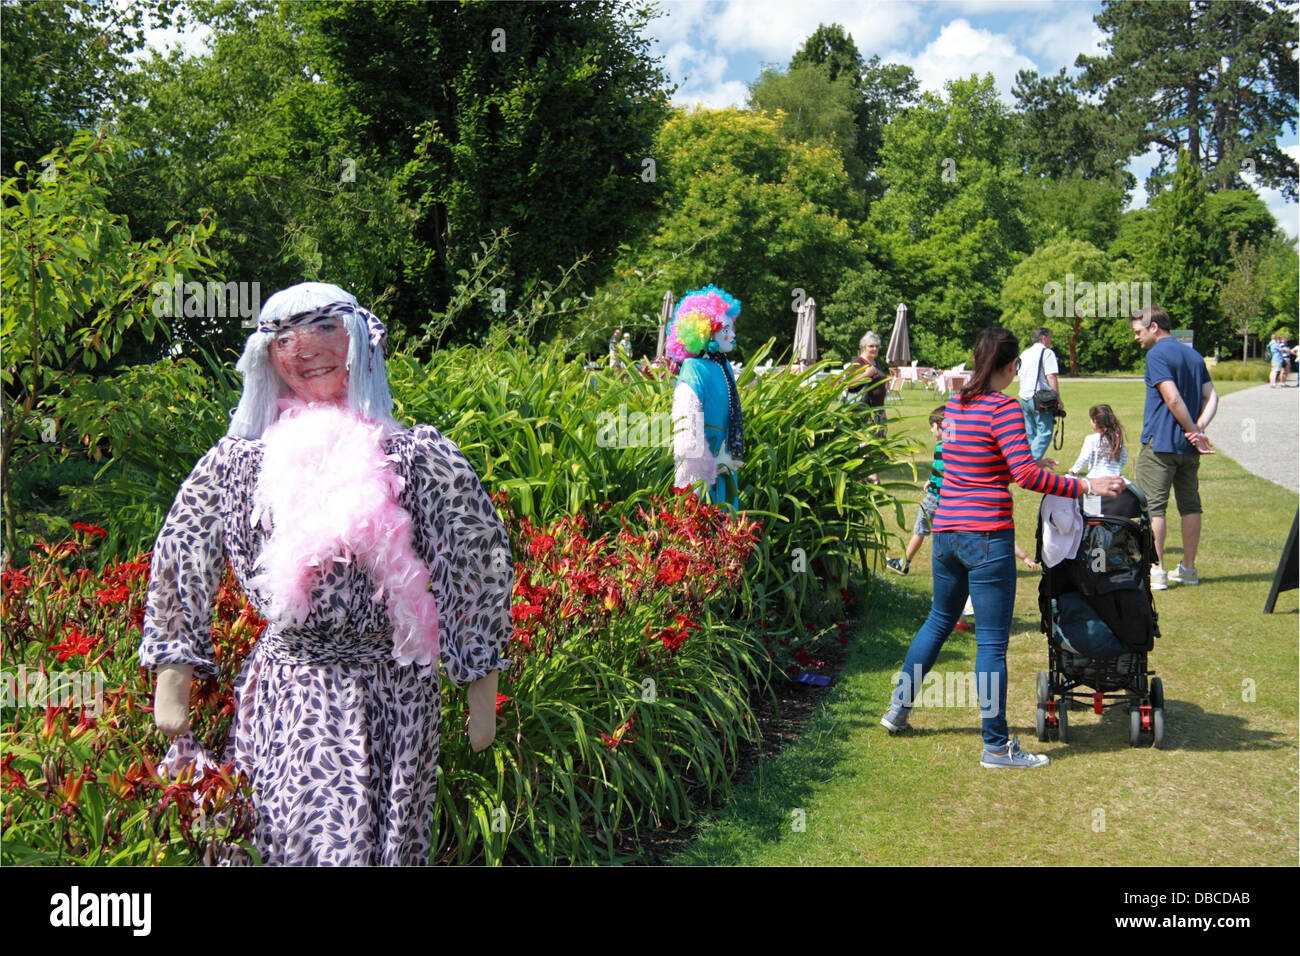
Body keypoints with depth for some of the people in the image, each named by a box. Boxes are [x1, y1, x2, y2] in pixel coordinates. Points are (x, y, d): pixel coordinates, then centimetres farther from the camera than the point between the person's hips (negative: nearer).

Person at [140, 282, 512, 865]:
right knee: (313, 841, -4)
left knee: (389, 841, 5)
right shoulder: (239, 463, 2)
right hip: (287, 690, 0)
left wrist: (481, 698, 3)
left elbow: (480, 567, 2)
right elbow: (179, 562, 10)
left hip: (396, 690, 0)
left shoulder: (422, 458, -2)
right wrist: (172, 686, 9)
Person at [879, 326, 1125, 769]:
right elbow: (1026, 475, -20)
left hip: (946, 531, 8)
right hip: (987, 537, -8)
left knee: (939, 620, 25)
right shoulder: (1003, 408, -13)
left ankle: (899, 708, 32)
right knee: (992, 641, -1)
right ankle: (996, 746, 6)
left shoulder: (954, 404, 10)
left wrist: (1030, 461, 25)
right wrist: (1084, 486, -16)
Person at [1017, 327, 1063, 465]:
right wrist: (1058, 399, -12)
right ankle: (1033, 461, -22)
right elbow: (1051, 377, -14)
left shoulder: (1024, 354, 16)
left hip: (1024, 398, 8)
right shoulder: (1047, 352, -7)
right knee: (1044, 433, -8)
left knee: (1030, 433, 14)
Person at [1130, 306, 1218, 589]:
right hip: (1188, 448, 8)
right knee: (1190, 506, 12)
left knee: (1153, 507, -4)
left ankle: (1156, 570, -7)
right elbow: (1211, 397, 9)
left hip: (1159, 443, -8)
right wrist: (1199, 428, -4)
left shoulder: (1157, 355, -10)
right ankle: (1188, 569, 20)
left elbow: (1173, 399, -18)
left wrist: (1194, 431, -10)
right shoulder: (1194, 355, 15)